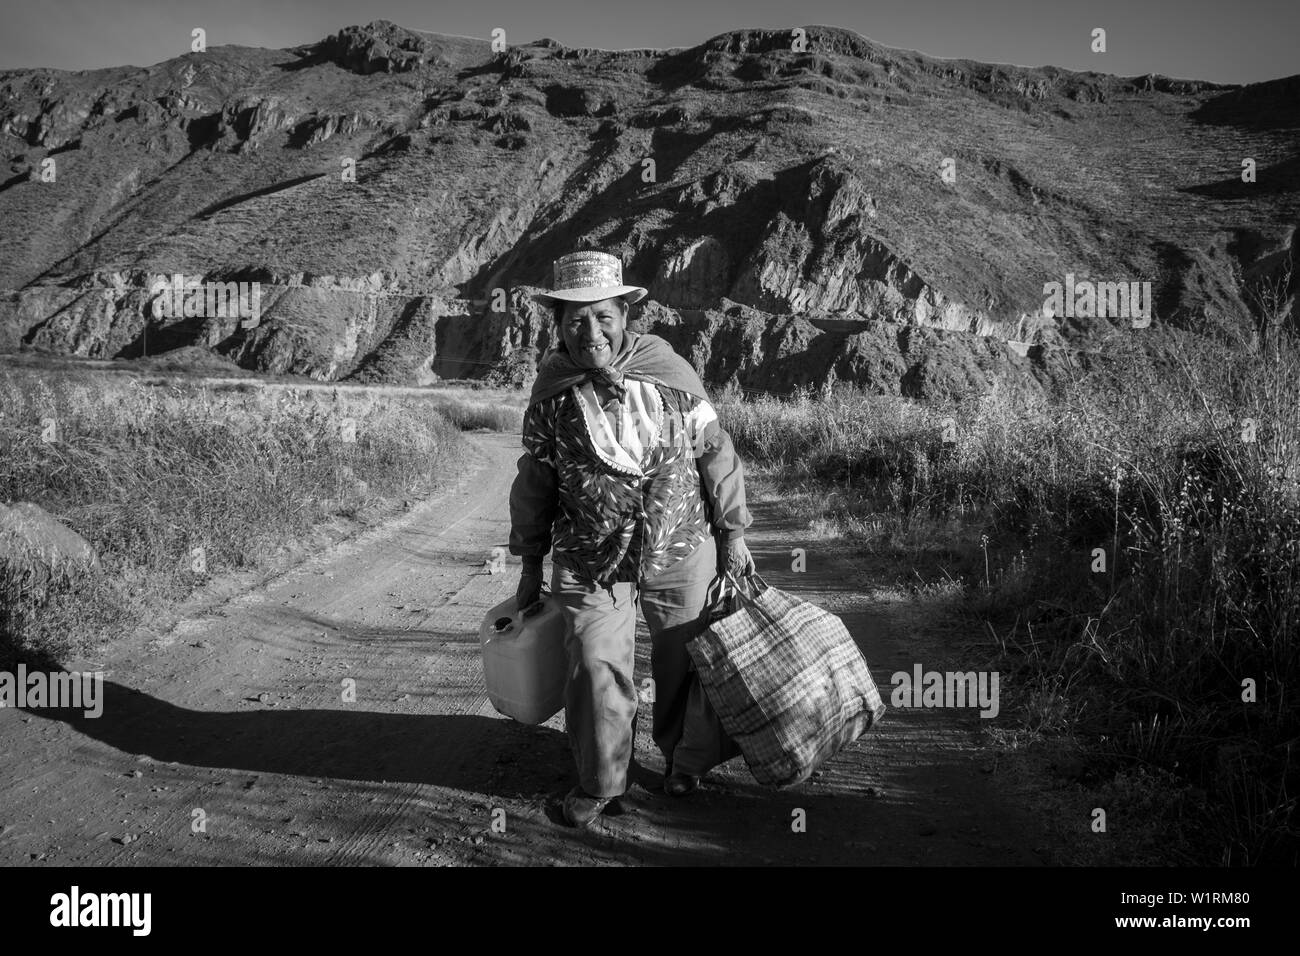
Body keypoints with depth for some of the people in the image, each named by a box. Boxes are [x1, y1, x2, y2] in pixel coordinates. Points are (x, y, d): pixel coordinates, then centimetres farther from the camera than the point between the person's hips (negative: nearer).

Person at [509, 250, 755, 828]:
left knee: (686, 662, 12)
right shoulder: (550, 394, -4)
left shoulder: (668, 372, -8)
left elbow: (715, 454, 0)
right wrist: (530, 567, 11)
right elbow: (534, 485, 6)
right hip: (589, 561, 0)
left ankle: (684, 760, 38)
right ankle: (597, 783, 21)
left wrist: (732, 533, 3)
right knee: (596, 667, -2)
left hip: (681, 548, 0)